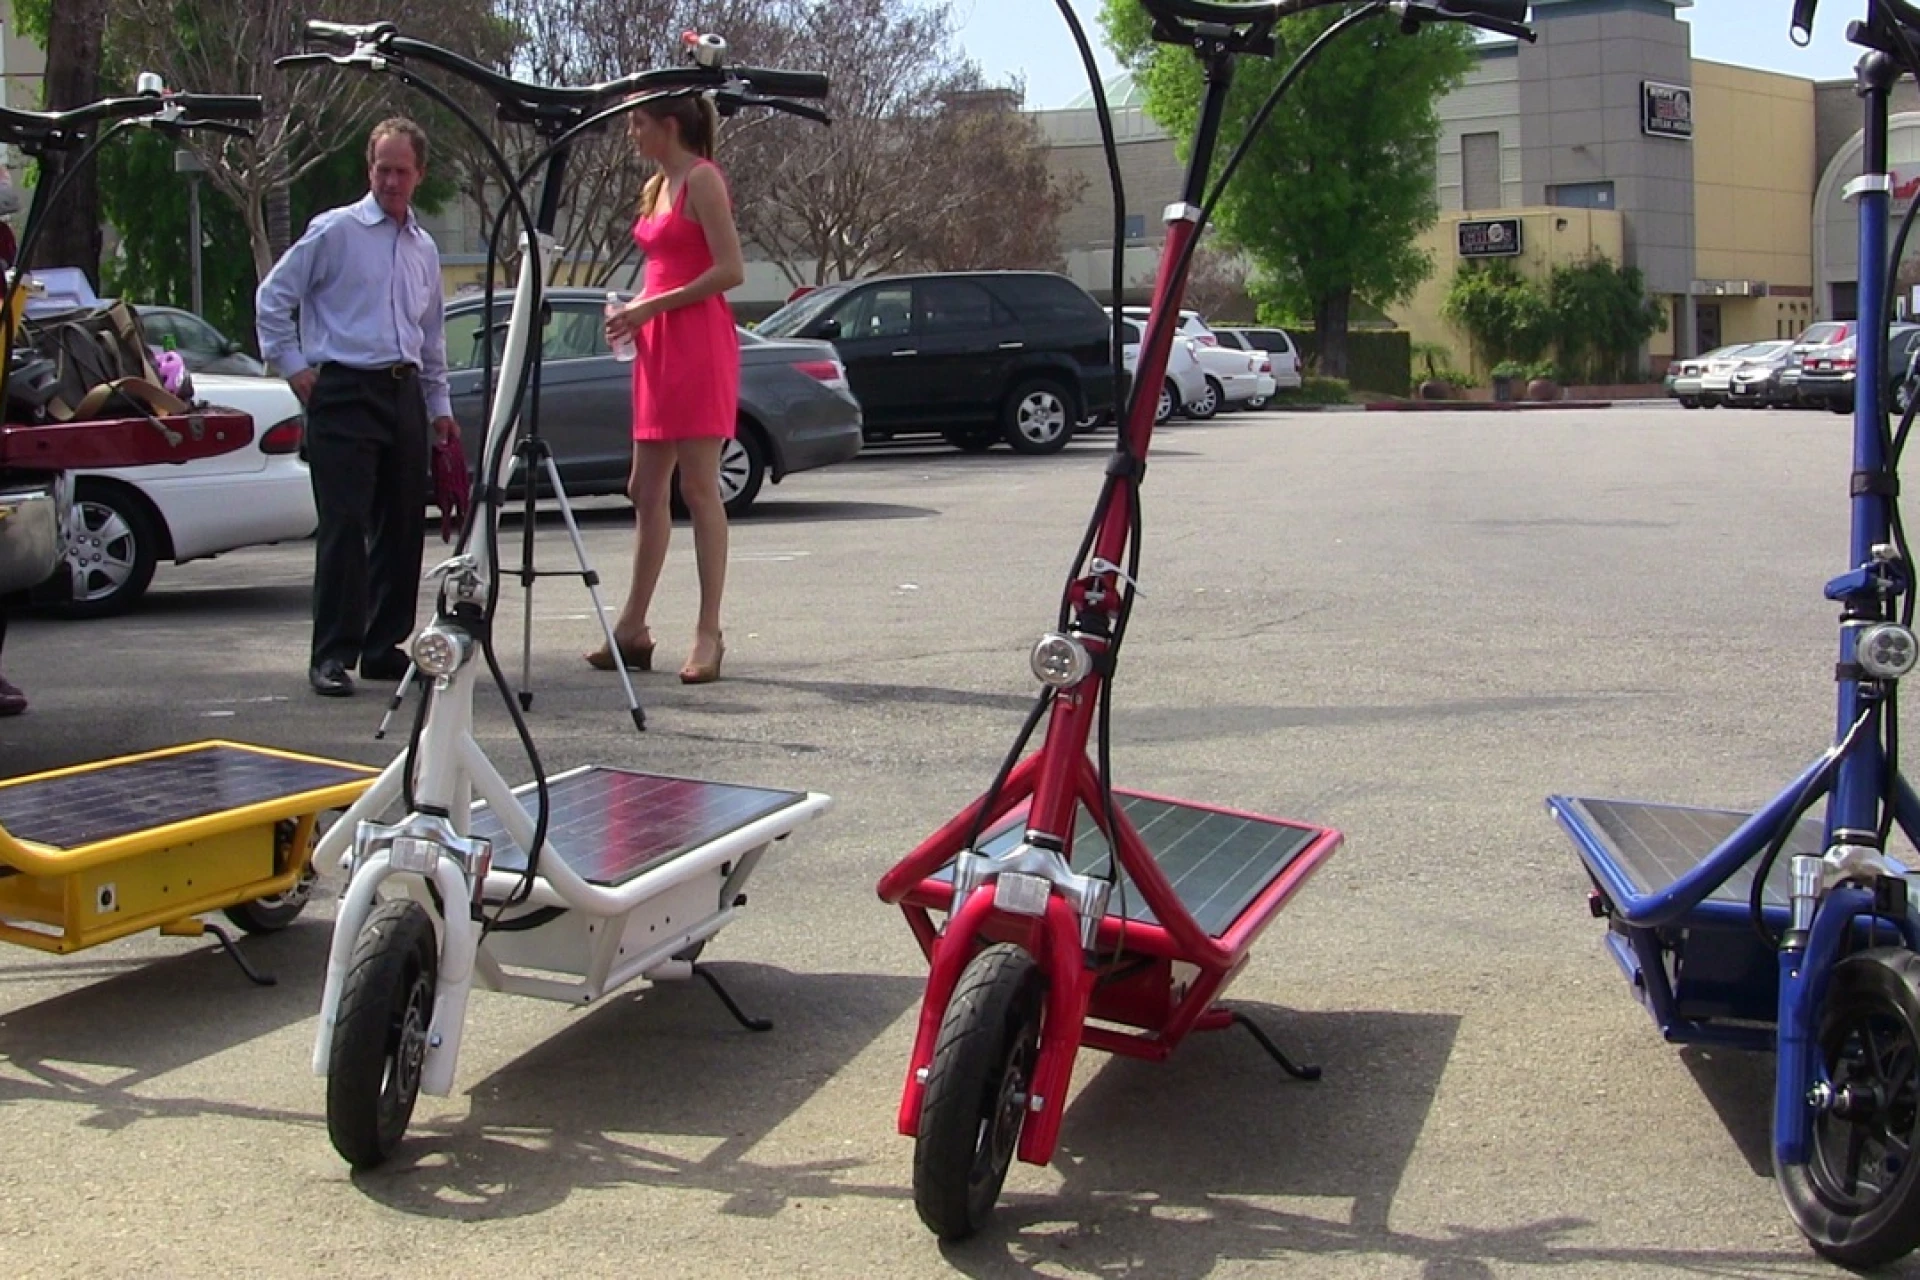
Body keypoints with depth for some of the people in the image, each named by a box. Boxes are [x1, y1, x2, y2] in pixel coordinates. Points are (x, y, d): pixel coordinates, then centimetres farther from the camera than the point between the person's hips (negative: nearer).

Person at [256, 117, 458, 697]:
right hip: (344, 393, -6)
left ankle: (384, 647, 16)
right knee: (344, 527, -10)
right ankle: (332, 655, -7)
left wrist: (439, 406, 21)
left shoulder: (424, 248, 17)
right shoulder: (335, 230, -1)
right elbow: (272, 297, 0)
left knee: (403, 529, 7)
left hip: (404, 393, 6)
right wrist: (294, 367, -5)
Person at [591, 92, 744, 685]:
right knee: (645, 489, 9)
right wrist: (631, 309, 7)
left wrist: (652, 306, -15)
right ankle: (632, 628, 15)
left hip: (699, 341, -9)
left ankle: (709, 634, -3)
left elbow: (730, 270, -15)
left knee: (699, 488, -7)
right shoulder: (655, 186, 18)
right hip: (658, 346, 9)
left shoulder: (702, 179, -7)